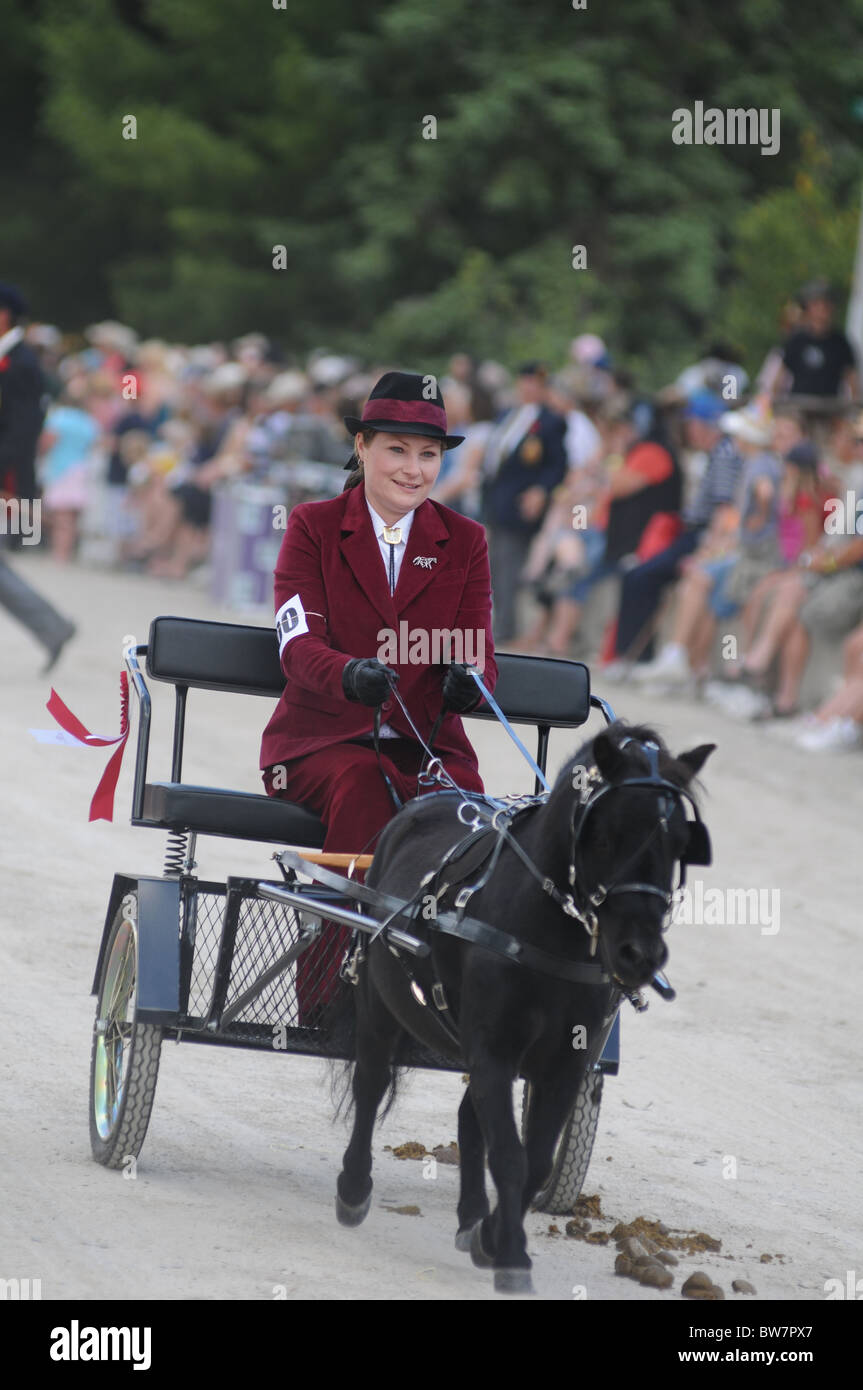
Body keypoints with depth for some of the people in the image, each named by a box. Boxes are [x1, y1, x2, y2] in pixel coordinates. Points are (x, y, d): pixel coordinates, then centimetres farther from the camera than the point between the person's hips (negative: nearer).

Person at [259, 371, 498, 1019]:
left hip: (427, 742, 2)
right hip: (322, 739, -2)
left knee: (462, 799, -33)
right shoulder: (314, 527, 5)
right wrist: (349, 674, -32)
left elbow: (476, 650, 4)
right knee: (362, 783, -36)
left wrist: (467, 681, -23)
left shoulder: (464, 541, 12)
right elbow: (299, 644, -8)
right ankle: (327, 997, -39)